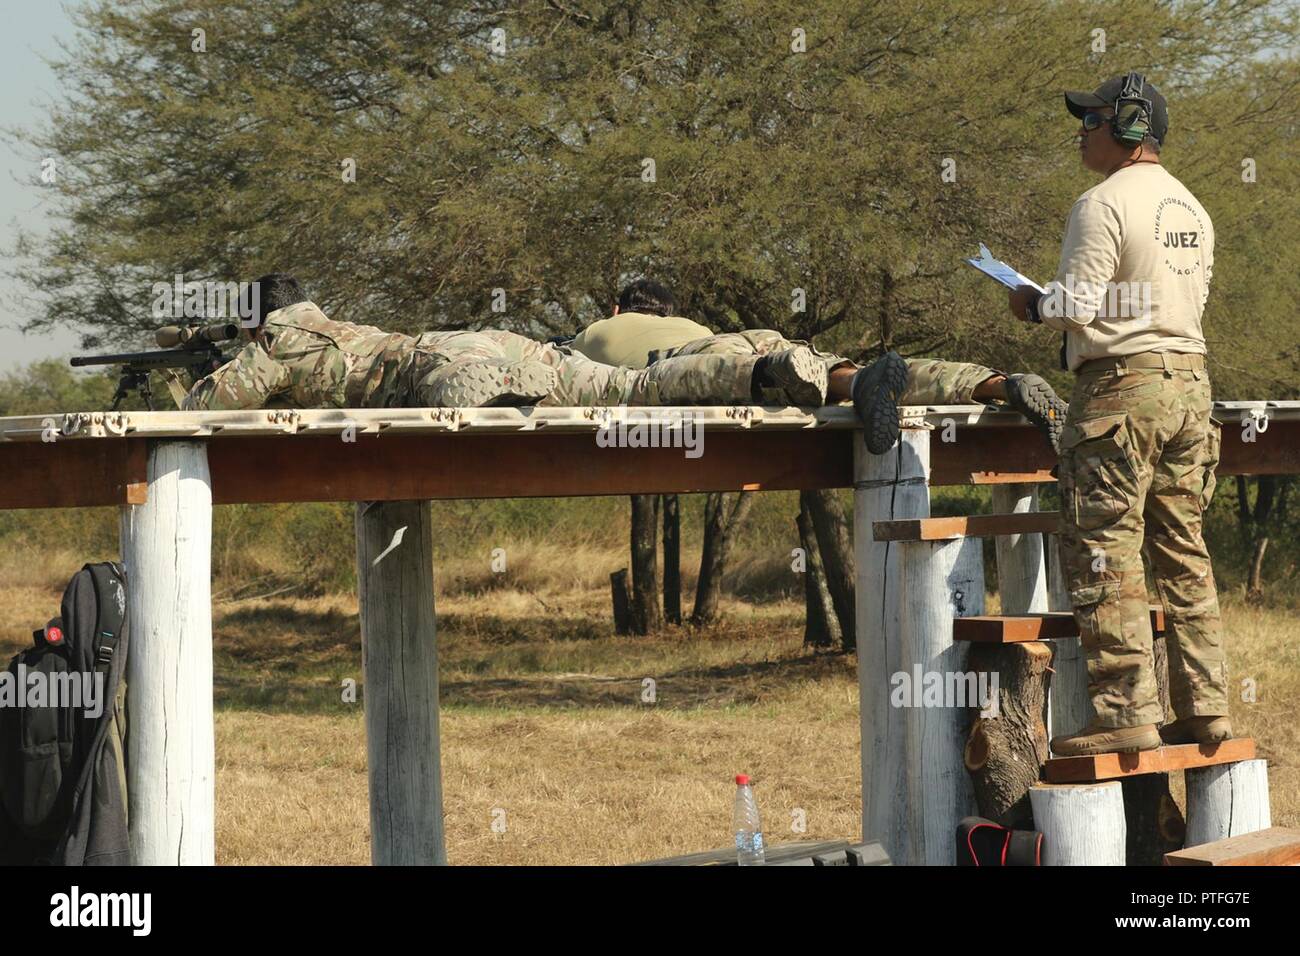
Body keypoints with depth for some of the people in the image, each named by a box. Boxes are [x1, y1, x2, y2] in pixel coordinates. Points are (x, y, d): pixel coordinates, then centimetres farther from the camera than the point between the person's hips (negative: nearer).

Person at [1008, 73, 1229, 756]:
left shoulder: (1105, 204, -10)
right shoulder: (1191, 210, 16)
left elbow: (1077, 307, -15)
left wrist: (1033, 305, 6)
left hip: (1122, 389, -8)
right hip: (1189, 381, 8)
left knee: (1104, 552, -6)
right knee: (1183, 552, 11)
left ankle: (1126, 713, -11)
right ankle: (1204, 708, 11)